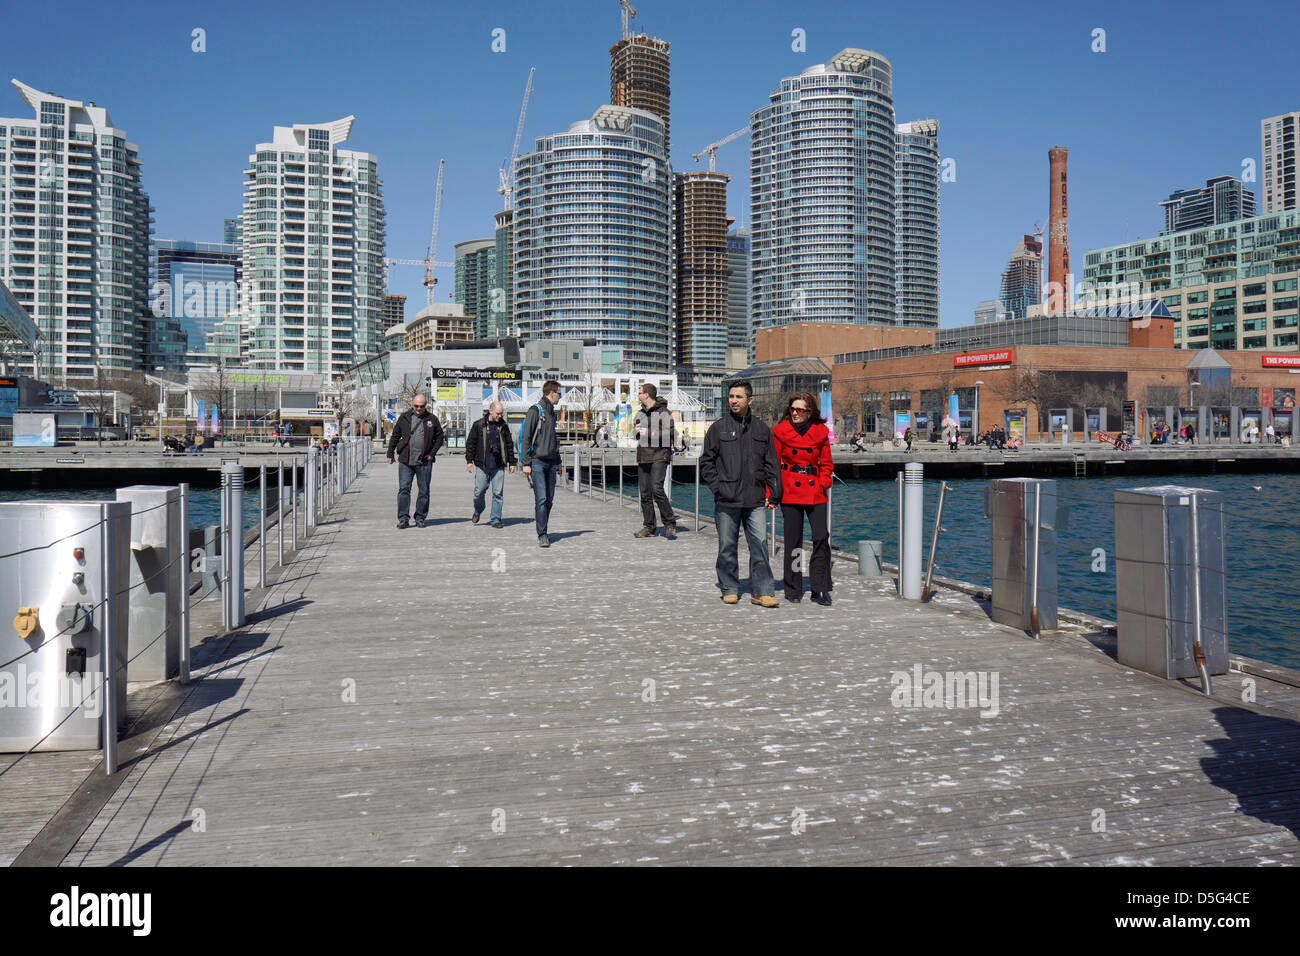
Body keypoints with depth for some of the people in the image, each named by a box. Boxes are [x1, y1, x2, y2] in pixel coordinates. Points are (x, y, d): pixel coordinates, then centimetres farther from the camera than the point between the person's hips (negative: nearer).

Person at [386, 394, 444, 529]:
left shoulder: (432, 420, 6)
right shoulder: (404, 418, 7)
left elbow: (439, 437, 11)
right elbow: (395, 436, 14)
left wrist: (432, 453, 2)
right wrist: (390, 454, 11)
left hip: (424, 462, 0)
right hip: (405, 461, 0)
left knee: (424, 492, 5)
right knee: (404, 489, -4)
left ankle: (420, 518, 16)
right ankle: (403, 519, -1)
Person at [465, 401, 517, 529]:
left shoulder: (503, 426, 9)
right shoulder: (478, 425, 2)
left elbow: (509, 445, 15)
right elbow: (470, 442, 5)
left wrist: (512, 462, 13)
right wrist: (469, 460, 0)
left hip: (498, 466, 2)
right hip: (482, 465, -2)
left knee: (498, 493, -1)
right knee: (479, 491, 3)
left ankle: (496, 519, 7)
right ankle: (477, 511, 30)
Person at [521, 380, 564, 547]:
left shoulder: (551, 412, 18)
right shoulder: (535, 411, -7)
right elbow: (525, 438, -10)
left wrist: (558, 462, 26)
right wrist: (526, 463, -15)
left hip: (550, 462, 8)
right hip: (537, 461, -8)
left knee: (549, 499, 7)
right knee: (541, 499, -12)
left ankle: (543, 531, 17)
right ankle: (542, 535, -11)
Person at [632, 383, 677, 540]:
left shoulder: (663, 412, -4)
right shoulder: (640, 413, 18)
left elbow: (670, 432, -12)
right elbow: (634, 432, 25)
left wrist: (649, 433, -14)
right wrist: (637, 431, 2)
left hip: (659, 457, -7)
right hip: (643, 456, 7)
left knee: (657, 489, -17)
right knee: (644, 493, 5)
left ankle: (670, 525, -8)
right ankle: (648, 527, 13)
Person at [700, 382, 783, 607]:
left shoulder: (762, 430, 12)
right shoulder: (718, 428, 6)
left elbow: (771, 464, 14)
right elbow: (706, 462, 7)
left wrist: (774, 495, 6)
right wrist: (717, 487, -5)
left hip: (755, 500, 1)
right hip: (726, 501, -1)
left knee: (760, 546, -4)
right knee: (727, 547, 5)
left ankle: (762, 592, 2)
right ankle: (730, 590, 18)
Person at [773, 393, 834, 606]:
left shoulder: (820, 432, 4)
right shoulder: (780, 431, 0)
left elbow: (826, 463, 13)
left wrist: (823, 483, -2)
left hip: (815, 490, 1)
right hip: (790, 490, -1)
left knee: (822, 537, -7)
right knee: (793, 540, 2)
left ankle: (820, 590, 3)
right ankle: (793, 589, 16)